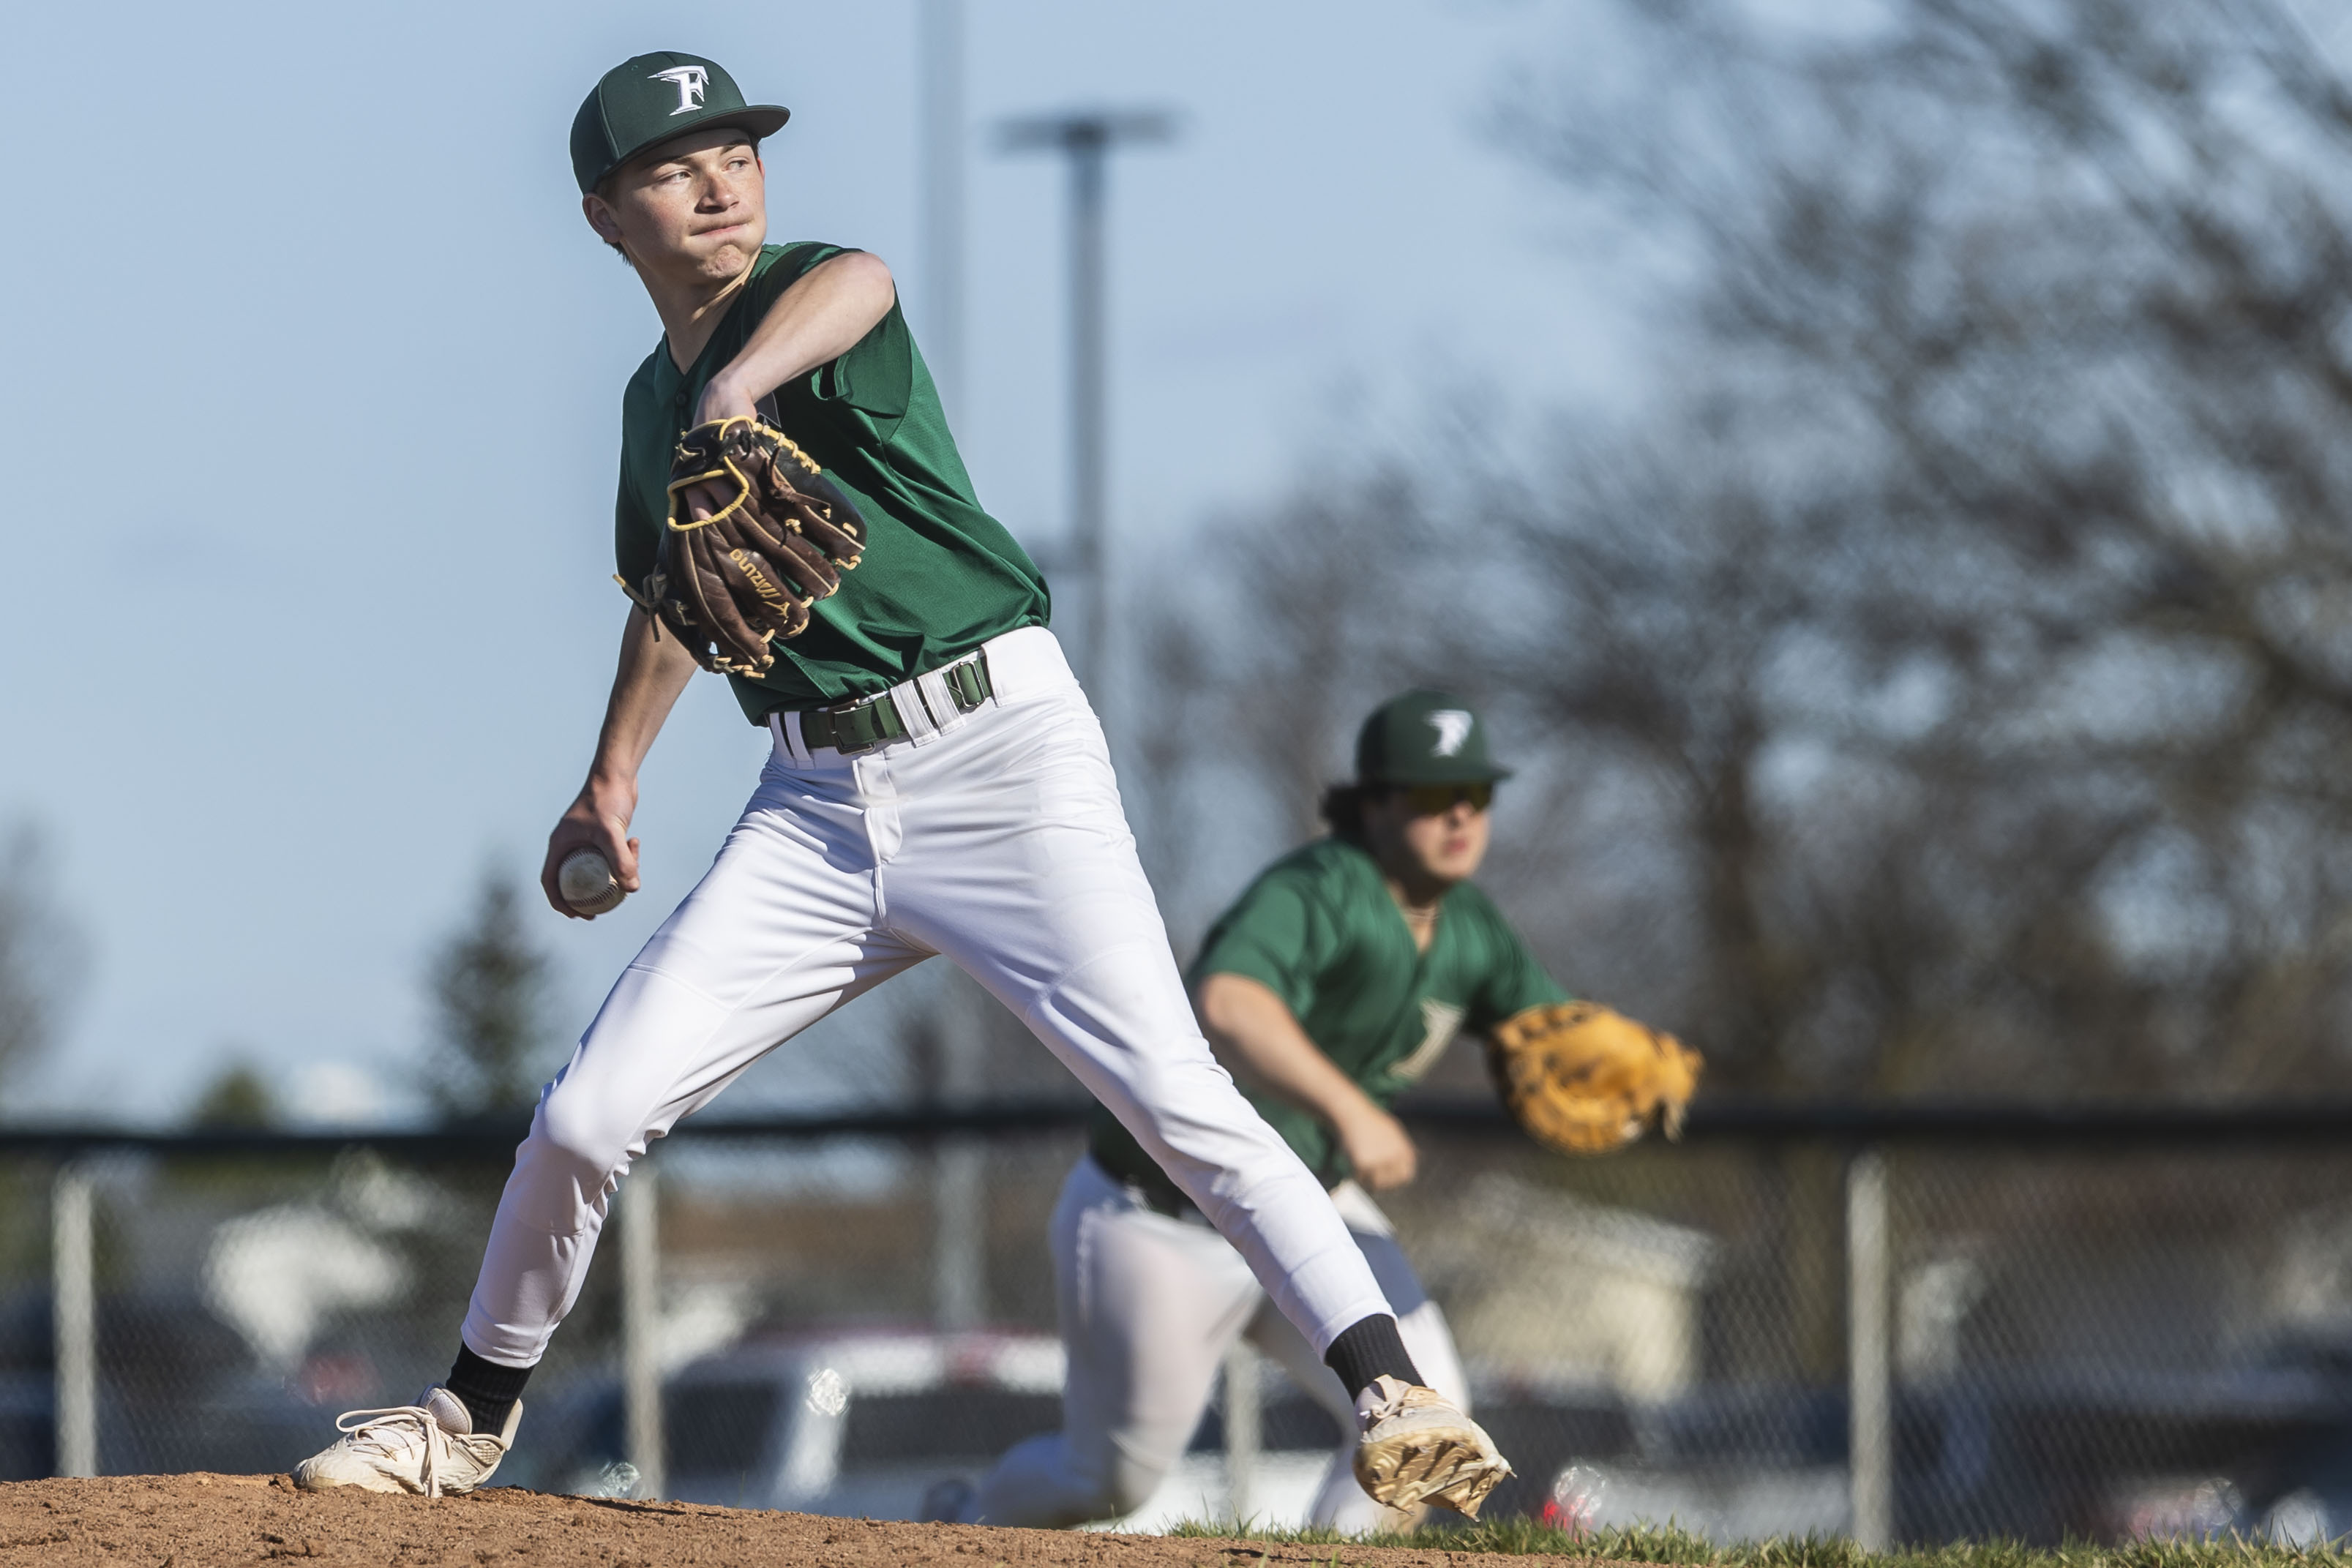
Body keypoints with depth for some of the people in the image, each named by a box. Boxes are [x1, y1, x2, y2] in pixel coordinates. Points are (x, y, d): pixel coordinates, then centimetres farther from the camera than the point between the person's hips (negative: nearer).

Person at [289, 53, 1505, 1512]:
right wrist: (616, 777, 33)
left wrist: (737, 389, -54)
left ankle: (1394, 1391, -20)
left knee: (1176, 1098, -20)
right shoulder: (657, 403, 13)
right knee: (587, 1116, 1)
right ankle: (473, 1420, 21)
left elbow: (857, 282, -35)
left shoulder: (809, 301, -8)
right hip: (817, 804, 6)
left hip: (1000, 747, -6)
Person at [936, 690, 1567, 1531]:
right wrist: (1347, 1109, -61)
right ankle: (964, 1526, 39)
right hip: (1159, 1231, -7)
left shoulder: (1469, 932, -2)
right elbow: (1226, 1006, -48)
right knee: (1114, 1481, 8)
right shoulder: (1318, 892, -29)